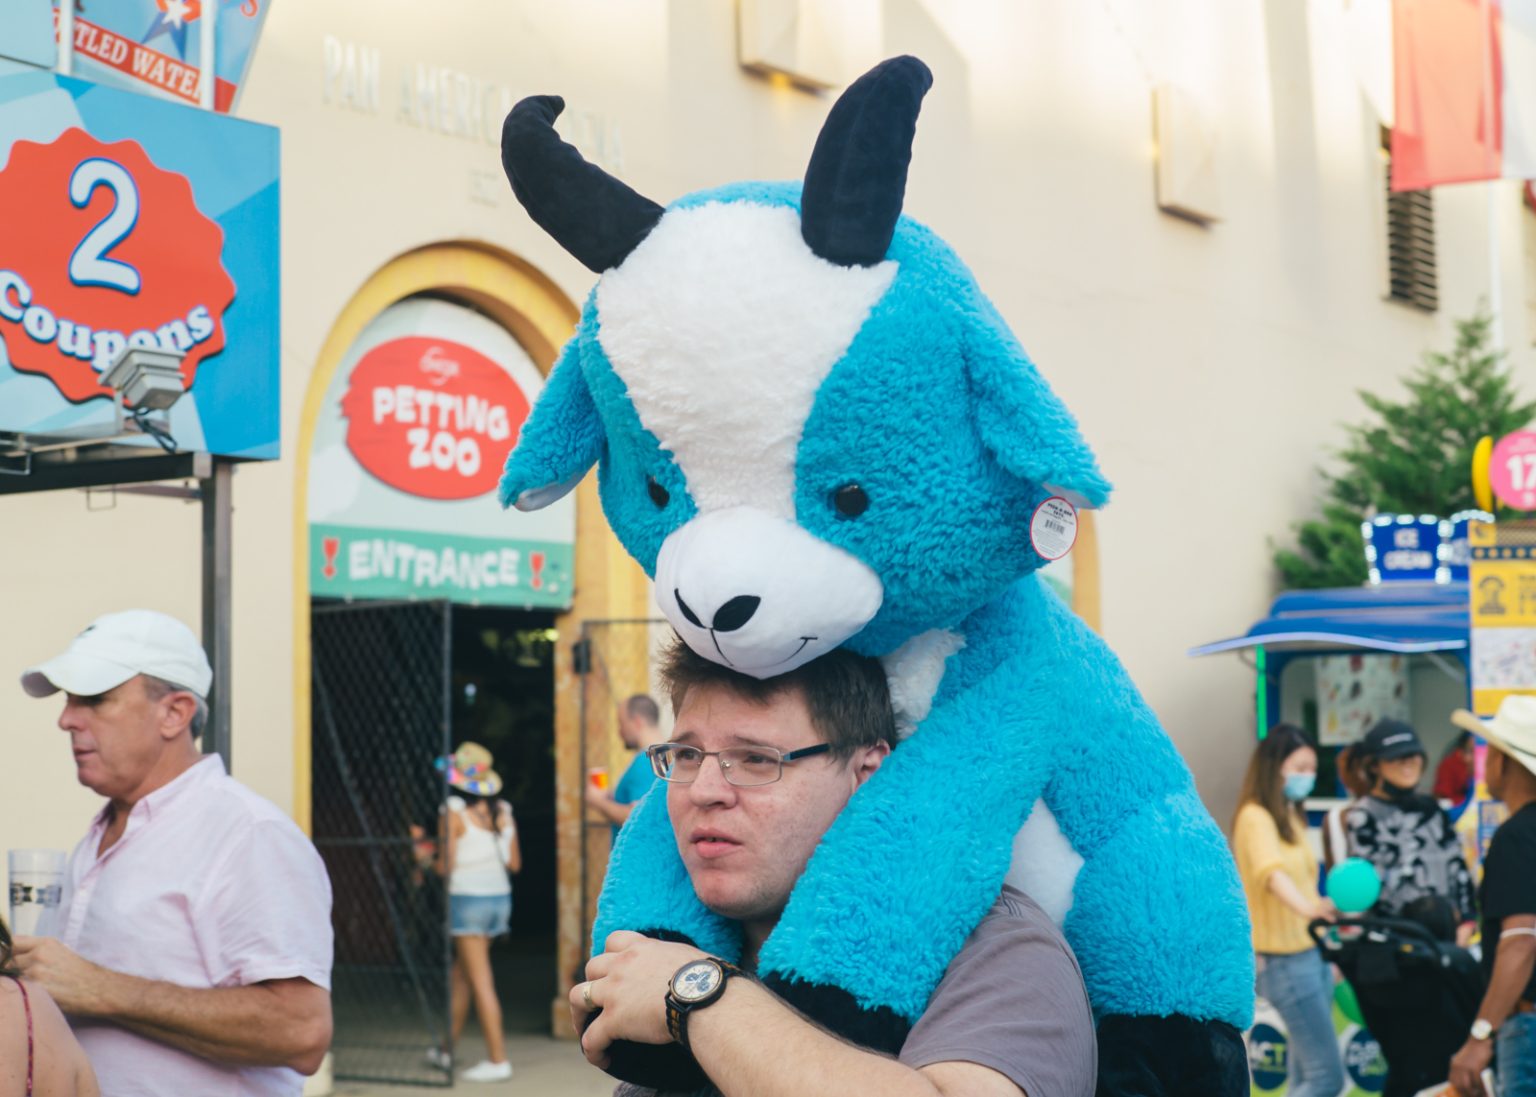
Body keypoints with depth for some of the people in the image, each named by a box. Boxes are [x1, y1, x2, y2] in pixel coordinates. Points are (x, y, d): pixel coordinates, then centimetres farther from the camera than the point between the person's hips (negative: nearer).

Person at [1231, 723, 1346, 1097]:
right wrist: (1307, 909, -52)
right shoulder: (1255, 818, -15)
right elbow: (1272, 872, -35)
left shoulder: (1290, 817, 14)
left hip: (1312, 955, 9)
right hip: (1286, 962, -9)